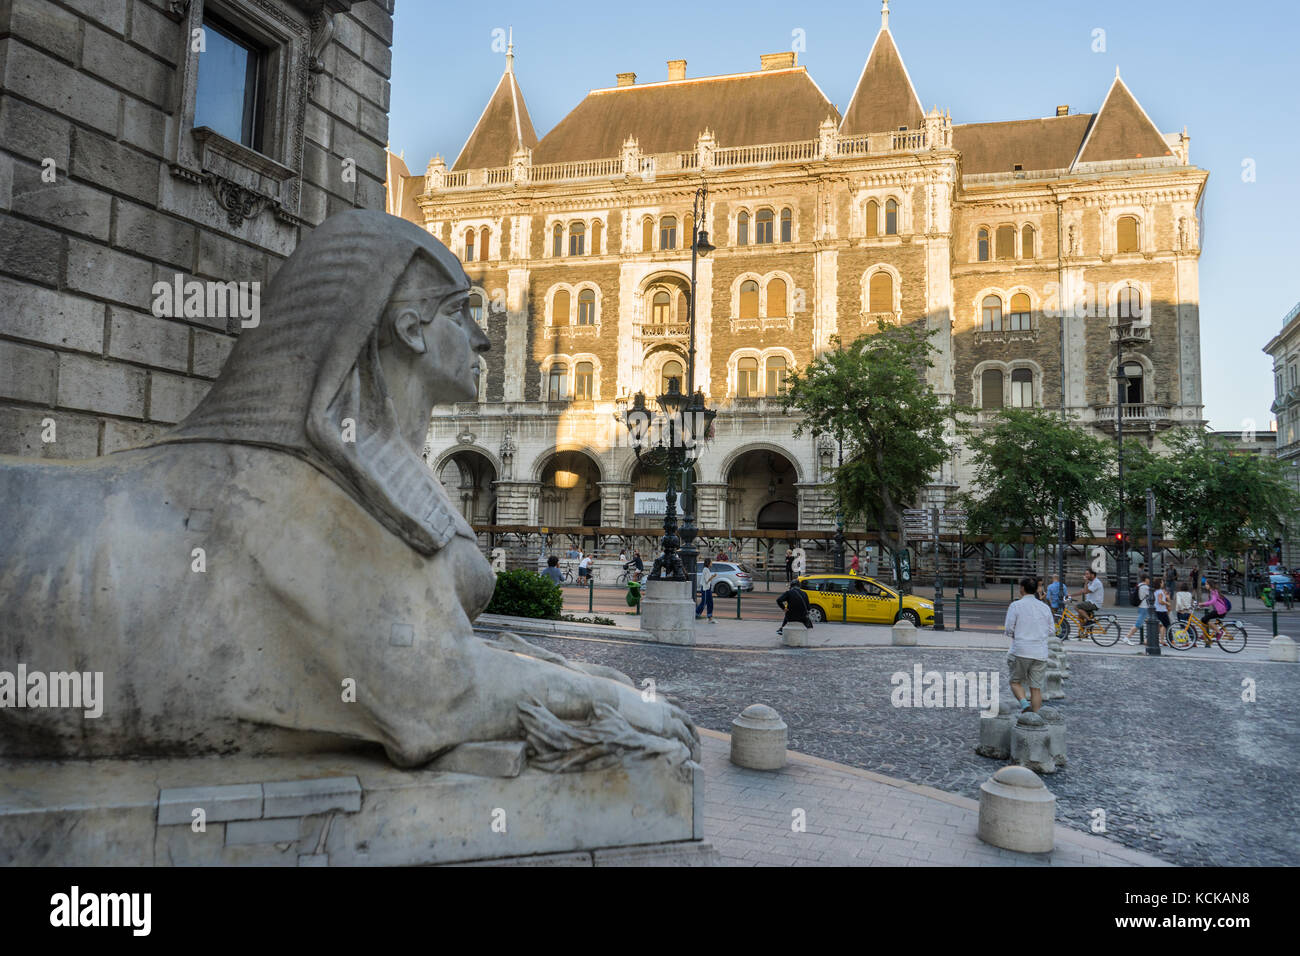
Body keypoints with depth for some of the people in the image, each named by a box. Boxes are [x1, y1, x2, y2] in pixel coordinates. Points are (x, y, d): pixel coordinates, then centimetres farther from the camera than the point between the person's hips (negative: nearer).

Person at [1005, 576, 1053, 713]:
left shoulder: (1016, 605, -5)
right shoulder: (1045, 607, 7)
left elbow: (1009, 629, -7)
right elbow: (1051, 630, 10)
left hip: (1021, 651, -3)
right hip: (1040, 653, 3)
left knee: (1015, 682, 11)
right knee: (1036, 687, 8)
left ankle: (1024, 703, -13)